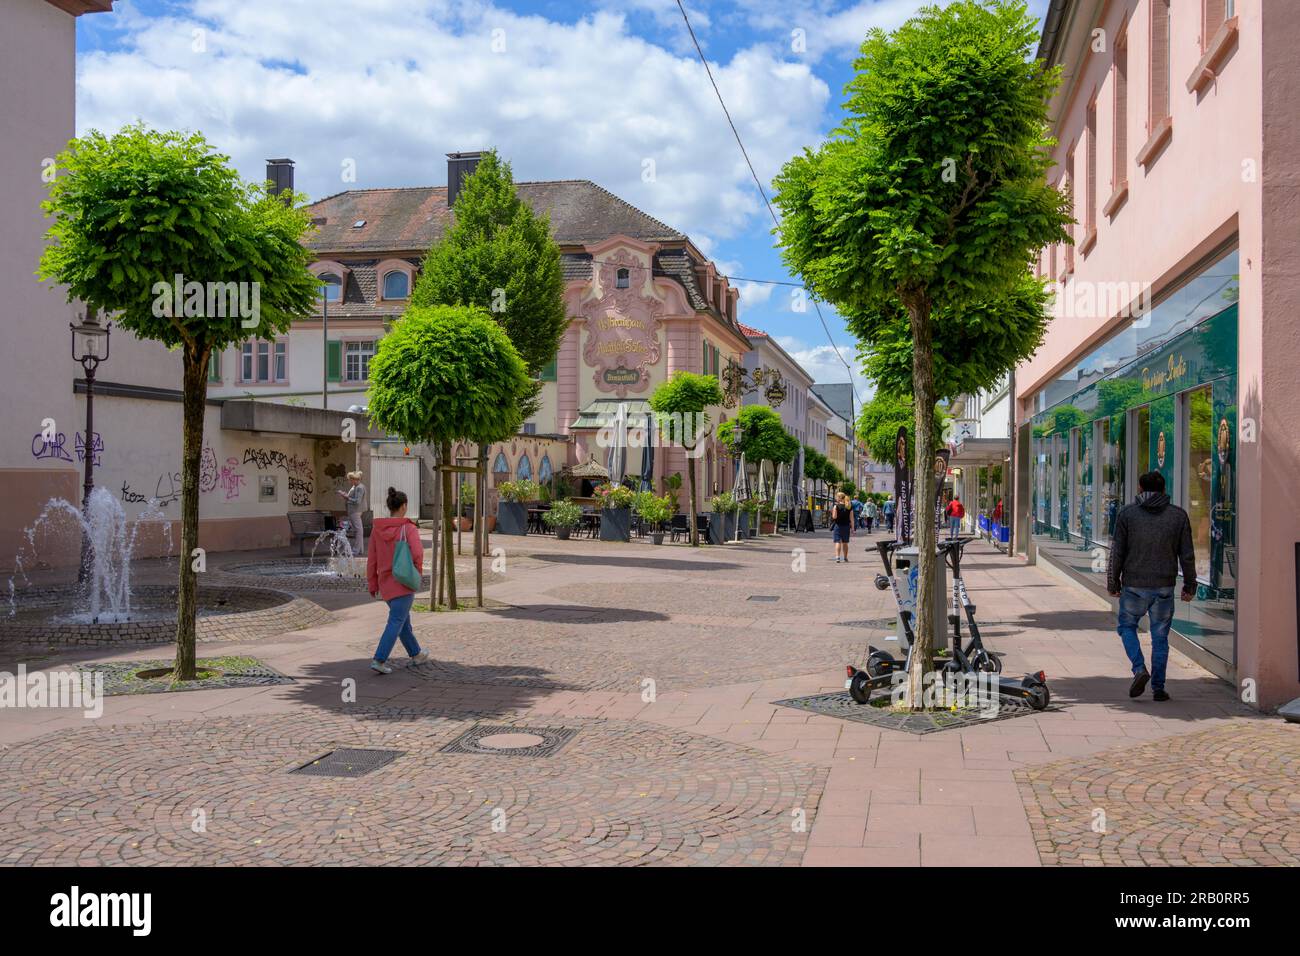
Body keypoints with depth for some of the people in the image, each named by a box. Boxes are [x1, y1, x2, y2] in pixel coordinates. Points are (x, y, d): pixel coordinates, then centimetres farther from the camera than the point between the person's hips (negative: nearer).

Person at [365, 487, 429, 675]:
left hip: (386, 584, 6)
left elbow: (371, 560, 2)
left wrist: (372, 585, 9)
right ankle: (379, 660, -13)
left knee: (403, 617, 21)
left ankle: (416, 654, 34)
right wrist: (417, 570, -4)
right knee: (396, 622, -4)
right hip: (404, 582, -6)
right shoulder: (409, 528, -13)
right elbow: (417, 554, -25)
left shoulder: (377, 530, 1)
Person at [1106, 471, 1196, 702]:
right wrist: (1189, 585, 13)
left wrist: (1113, 582, 5)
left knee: (1126, 626, 17)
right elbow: (1187, 555, 3)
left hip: (1134, 585, -2)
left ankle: (1139, 669, -4)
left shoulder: (1126, 513, -3)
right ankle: (1158, 688, 11)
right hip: (1164, 587, 2)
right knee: (1160, 636, 10)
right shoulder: (1179, 515, 2)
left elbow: (1117, 552, -4)